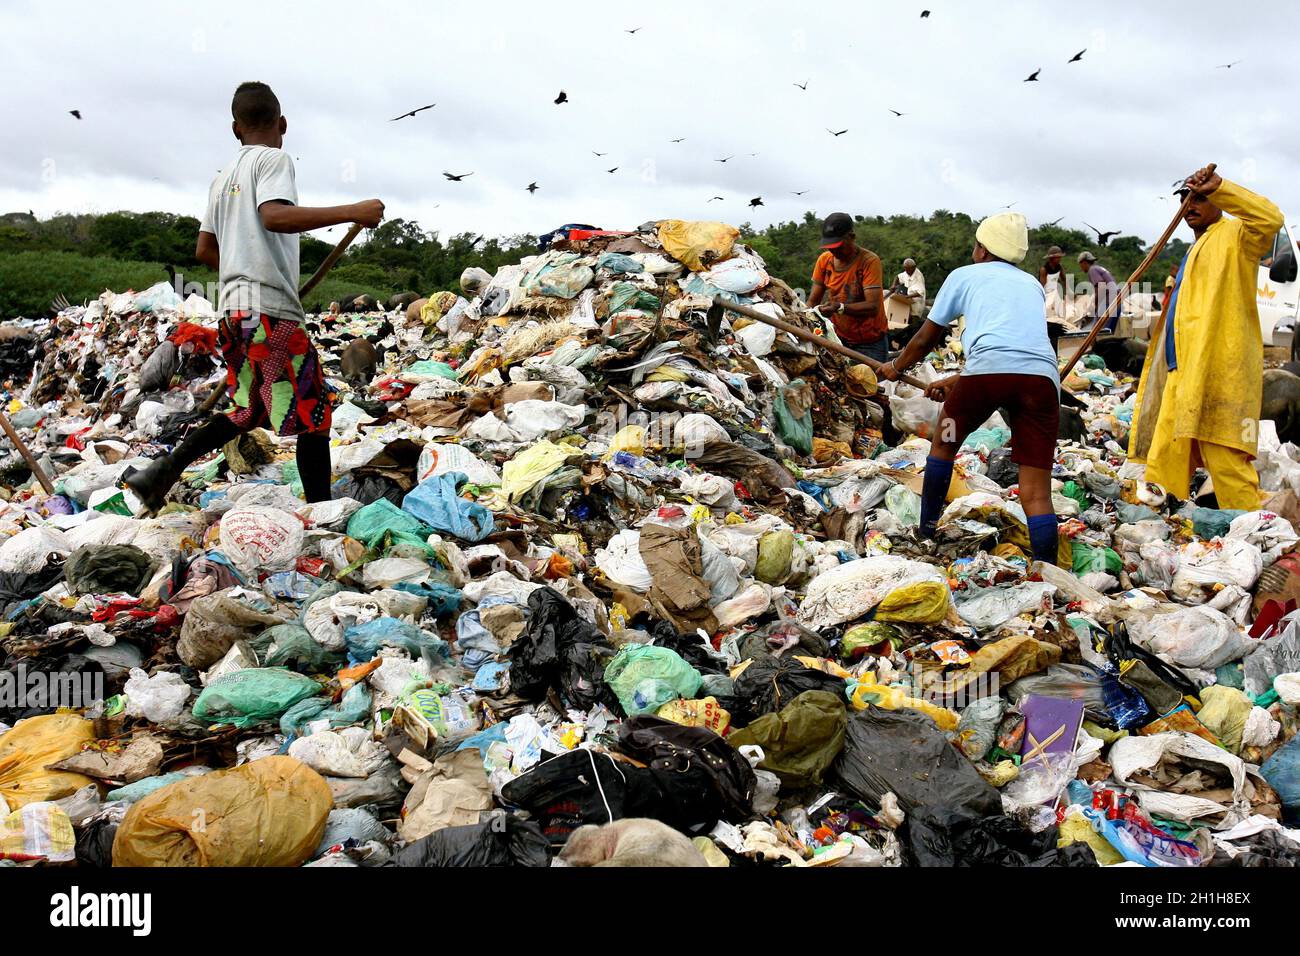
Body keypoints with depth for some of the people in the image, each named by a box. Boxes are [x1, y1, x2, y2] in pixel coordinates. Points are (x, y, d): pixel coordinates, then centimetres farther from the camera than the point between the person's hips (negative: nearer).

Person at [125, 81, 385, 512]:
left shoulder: (223, 177, 20)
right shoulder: (274, 159, -2)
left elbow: (204, 251, 20)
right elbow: (274, 216, -21)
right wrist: (350, 212, -25)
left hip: (233, 310, 8)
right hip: (270, 309, -8)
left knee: (248, 412, 19)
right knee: (314, 414, -4)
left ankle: (162, 470, 14)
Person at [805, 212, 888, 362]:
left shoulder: (869, 261, -17)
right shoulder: (824, 260, -2)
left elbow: (873, 307, -27)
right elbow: (813, 301, 2)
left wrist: (840, 307, -40)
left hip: (870, 342, -4)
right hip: (840, 337, 4)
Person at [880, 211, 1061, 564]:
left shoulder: (965, 275, 23)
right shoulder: (1032, 284, 34)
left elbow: (926, 339, 29)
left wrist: (896, 367, 48)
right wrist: (956, 381, 49)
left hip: (988, 370, -3)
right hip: (1043, 377, 3)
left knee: (943, 444, 25)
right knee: (1036, 492, 3)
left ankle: (926, 531, 34)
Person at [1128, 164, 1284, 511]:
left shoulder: (1234, 235, 1)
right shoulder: (1197, 248, 29)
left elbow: (1271, 219, -22)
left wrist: (1219, 187, -21)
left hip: (1217, 368, -9)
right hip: (1182, 369, 9)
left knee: (1225, 459, -13)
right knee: (1164, 459, 8)